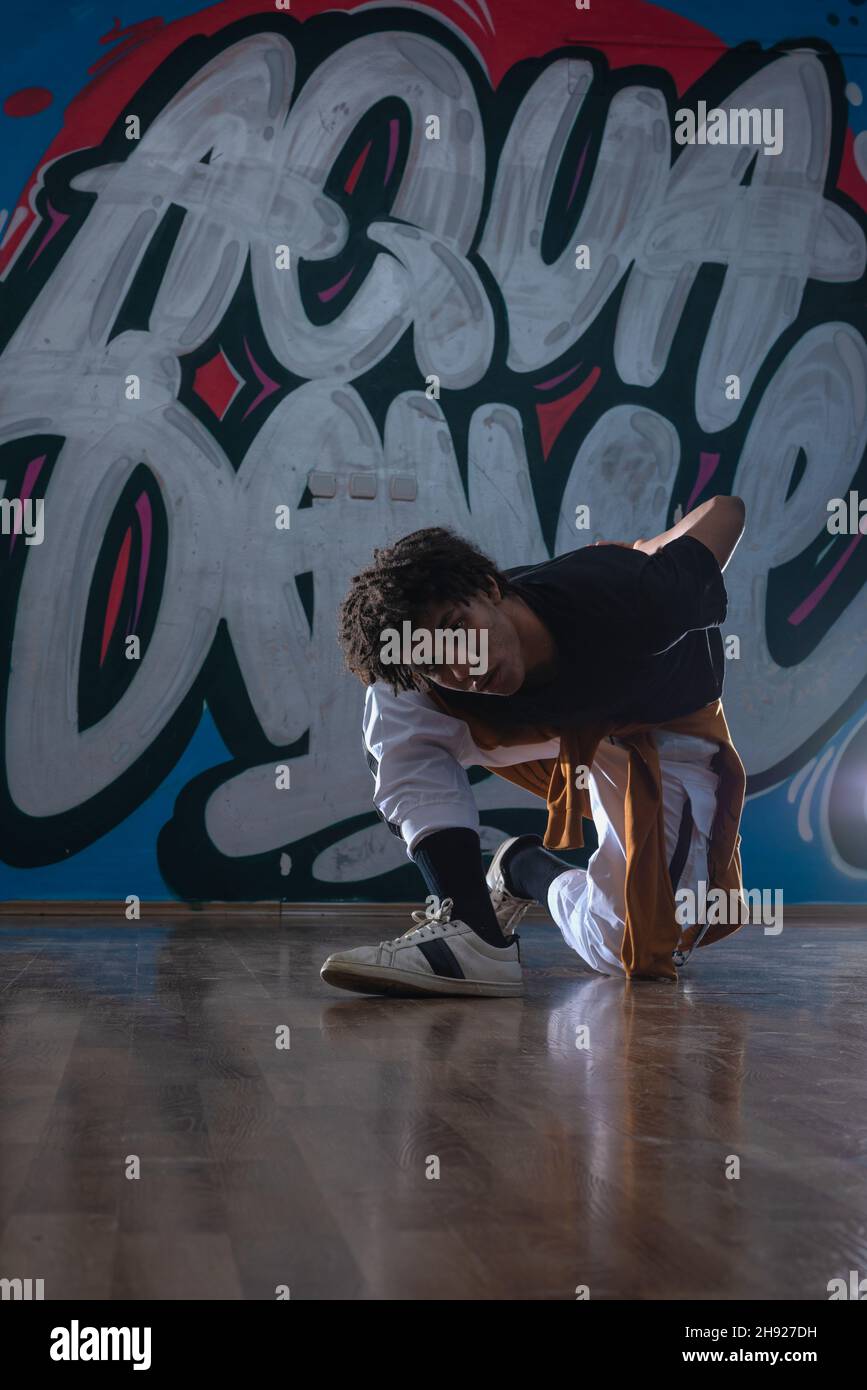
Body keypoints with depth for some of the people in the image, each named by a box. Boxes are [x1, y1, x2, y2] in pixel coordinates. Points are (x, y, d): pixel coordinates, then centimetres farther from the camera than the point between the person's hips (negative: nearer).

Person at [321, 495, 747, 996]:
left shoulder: (628, 601, -41)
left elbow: (728, 509, -21)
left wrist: (649, 552, -8)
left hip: (666, 736, -2)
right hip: (555, 720, 3)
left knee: (630, 947, -20)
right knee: (395, 704, -26)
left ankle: (530, 869, 13)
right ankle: (470, 926, -24)